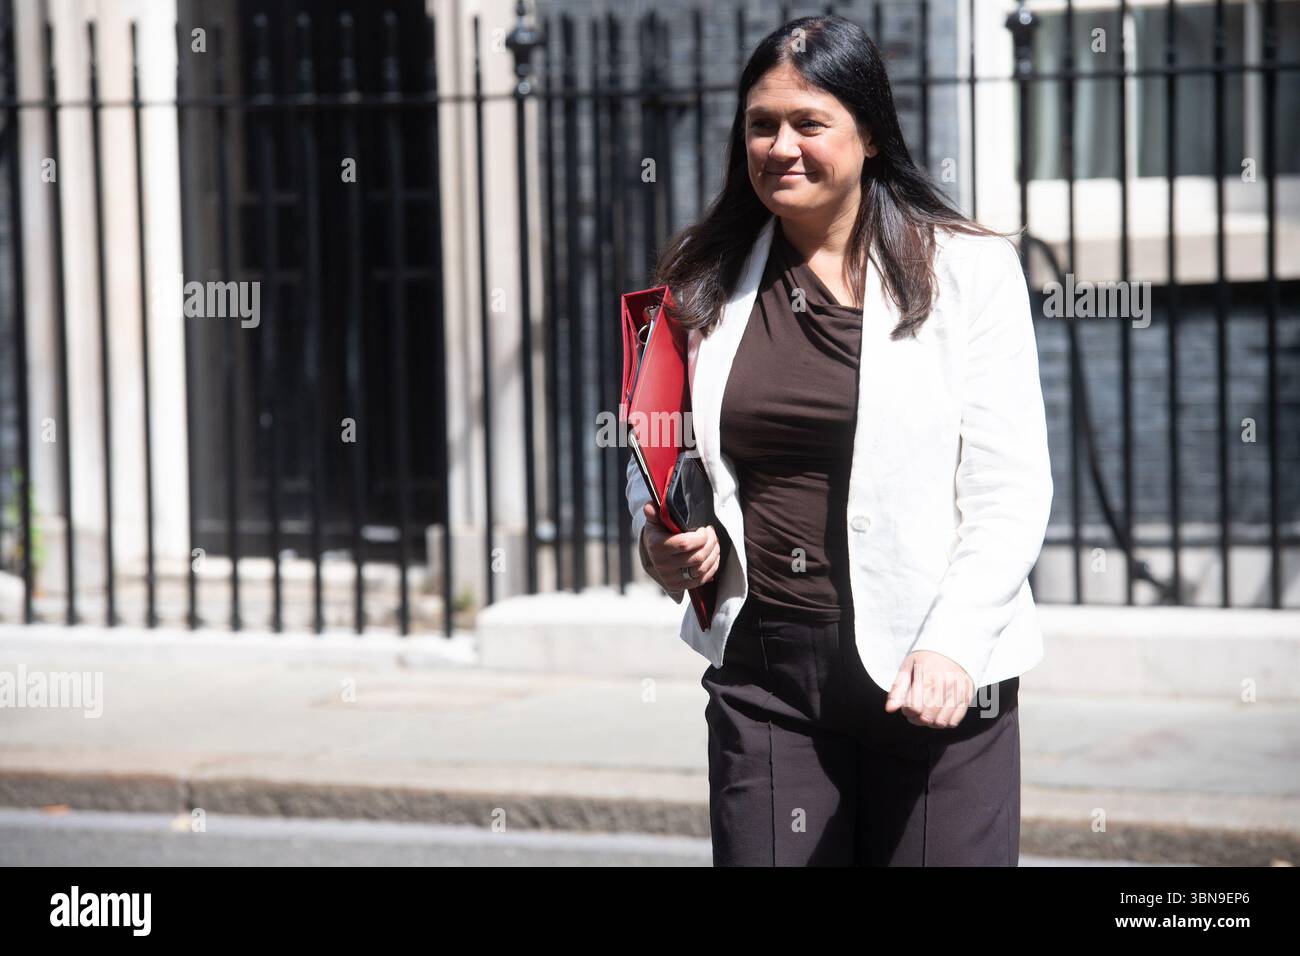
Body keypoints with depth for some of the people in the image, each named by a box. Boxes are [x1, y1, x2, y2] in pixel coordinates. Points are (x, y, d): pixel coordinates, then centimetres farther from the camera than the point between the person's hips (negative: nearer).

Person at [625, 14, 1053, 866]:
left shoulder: (968, 270, 0)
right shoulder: (706, 283, 10)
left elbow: (1011, 493, -4)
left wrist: (952, 645, -16)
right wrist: (659, 539, -1)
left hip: (933, 675, -3)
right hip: (759, 669, 3)